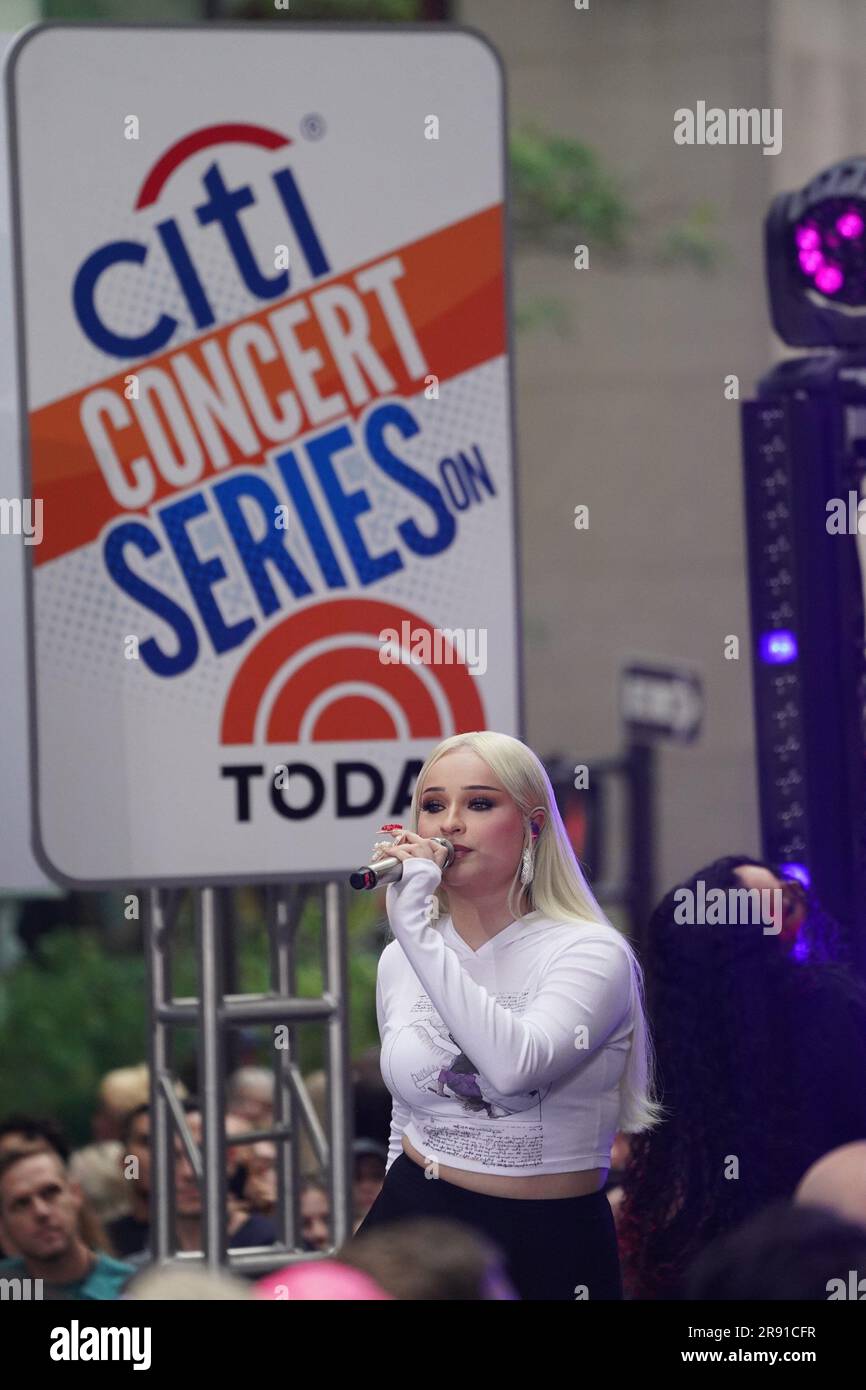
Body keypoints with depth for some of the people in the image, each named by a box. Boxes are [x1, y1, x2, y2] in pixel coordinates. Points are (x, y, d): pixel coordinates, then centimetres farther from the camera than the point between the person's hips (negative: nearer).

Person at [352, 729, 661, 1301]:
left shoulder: (591, 954, -10)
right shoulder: (400, 960, 8)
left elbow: (513, 1065, -29)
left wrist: (416, 930, -28)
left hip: (550, 1251, -4)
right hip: (413, 1229, 5)